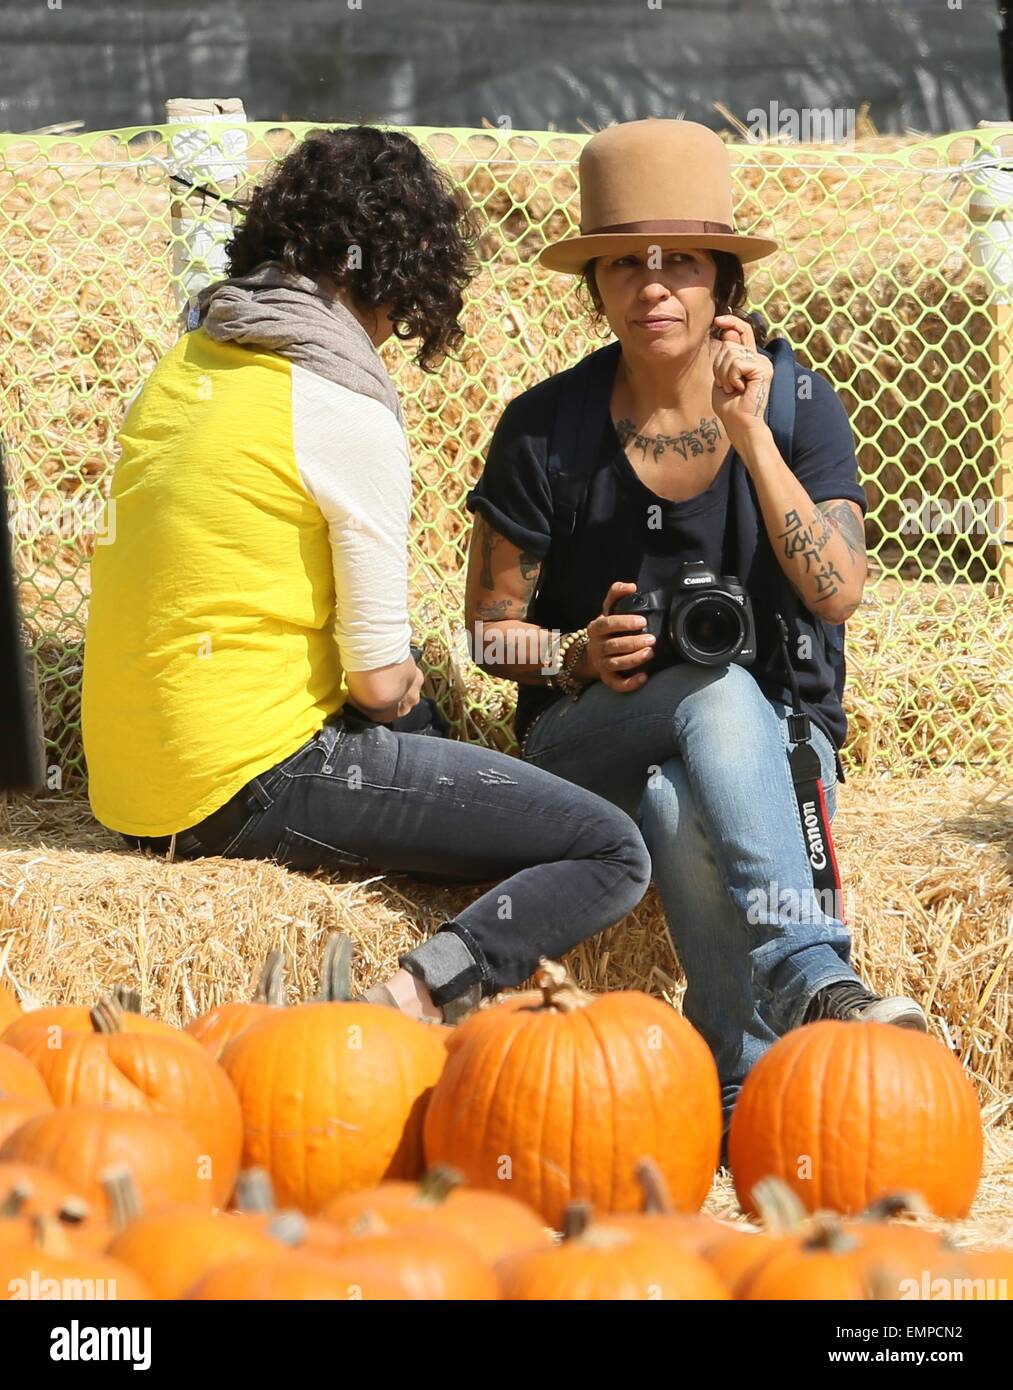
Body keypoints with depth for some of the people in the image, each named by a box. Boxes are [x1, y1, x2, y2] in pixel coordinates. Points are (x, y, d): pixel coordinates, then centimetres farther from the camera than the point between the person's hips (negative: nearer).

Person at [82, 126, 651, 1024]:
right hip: (255, 779, -9)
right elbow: (380, 679, -14)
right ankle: (414, 1002, -25)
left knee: (416, 736, 37)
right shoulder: (346, 410, -14)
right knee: (614, 855, -8)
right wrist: (402, 679, 10)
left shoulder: (183, 366, 9)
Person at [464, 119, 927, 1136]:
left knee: (678, 801, -37)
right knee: (719, 694, -36)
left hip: (777, 734, 1)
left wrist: (750, 434, -22)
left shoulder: (799, 403, -2)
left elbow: (836, 593, -15)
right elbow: (493, 627, 3)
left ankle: (747, 1079, -40)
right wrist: (580, 657, -18)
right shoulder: (546, 428, -3)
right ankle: (813, 979, -52)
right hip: (588, 738, -1)